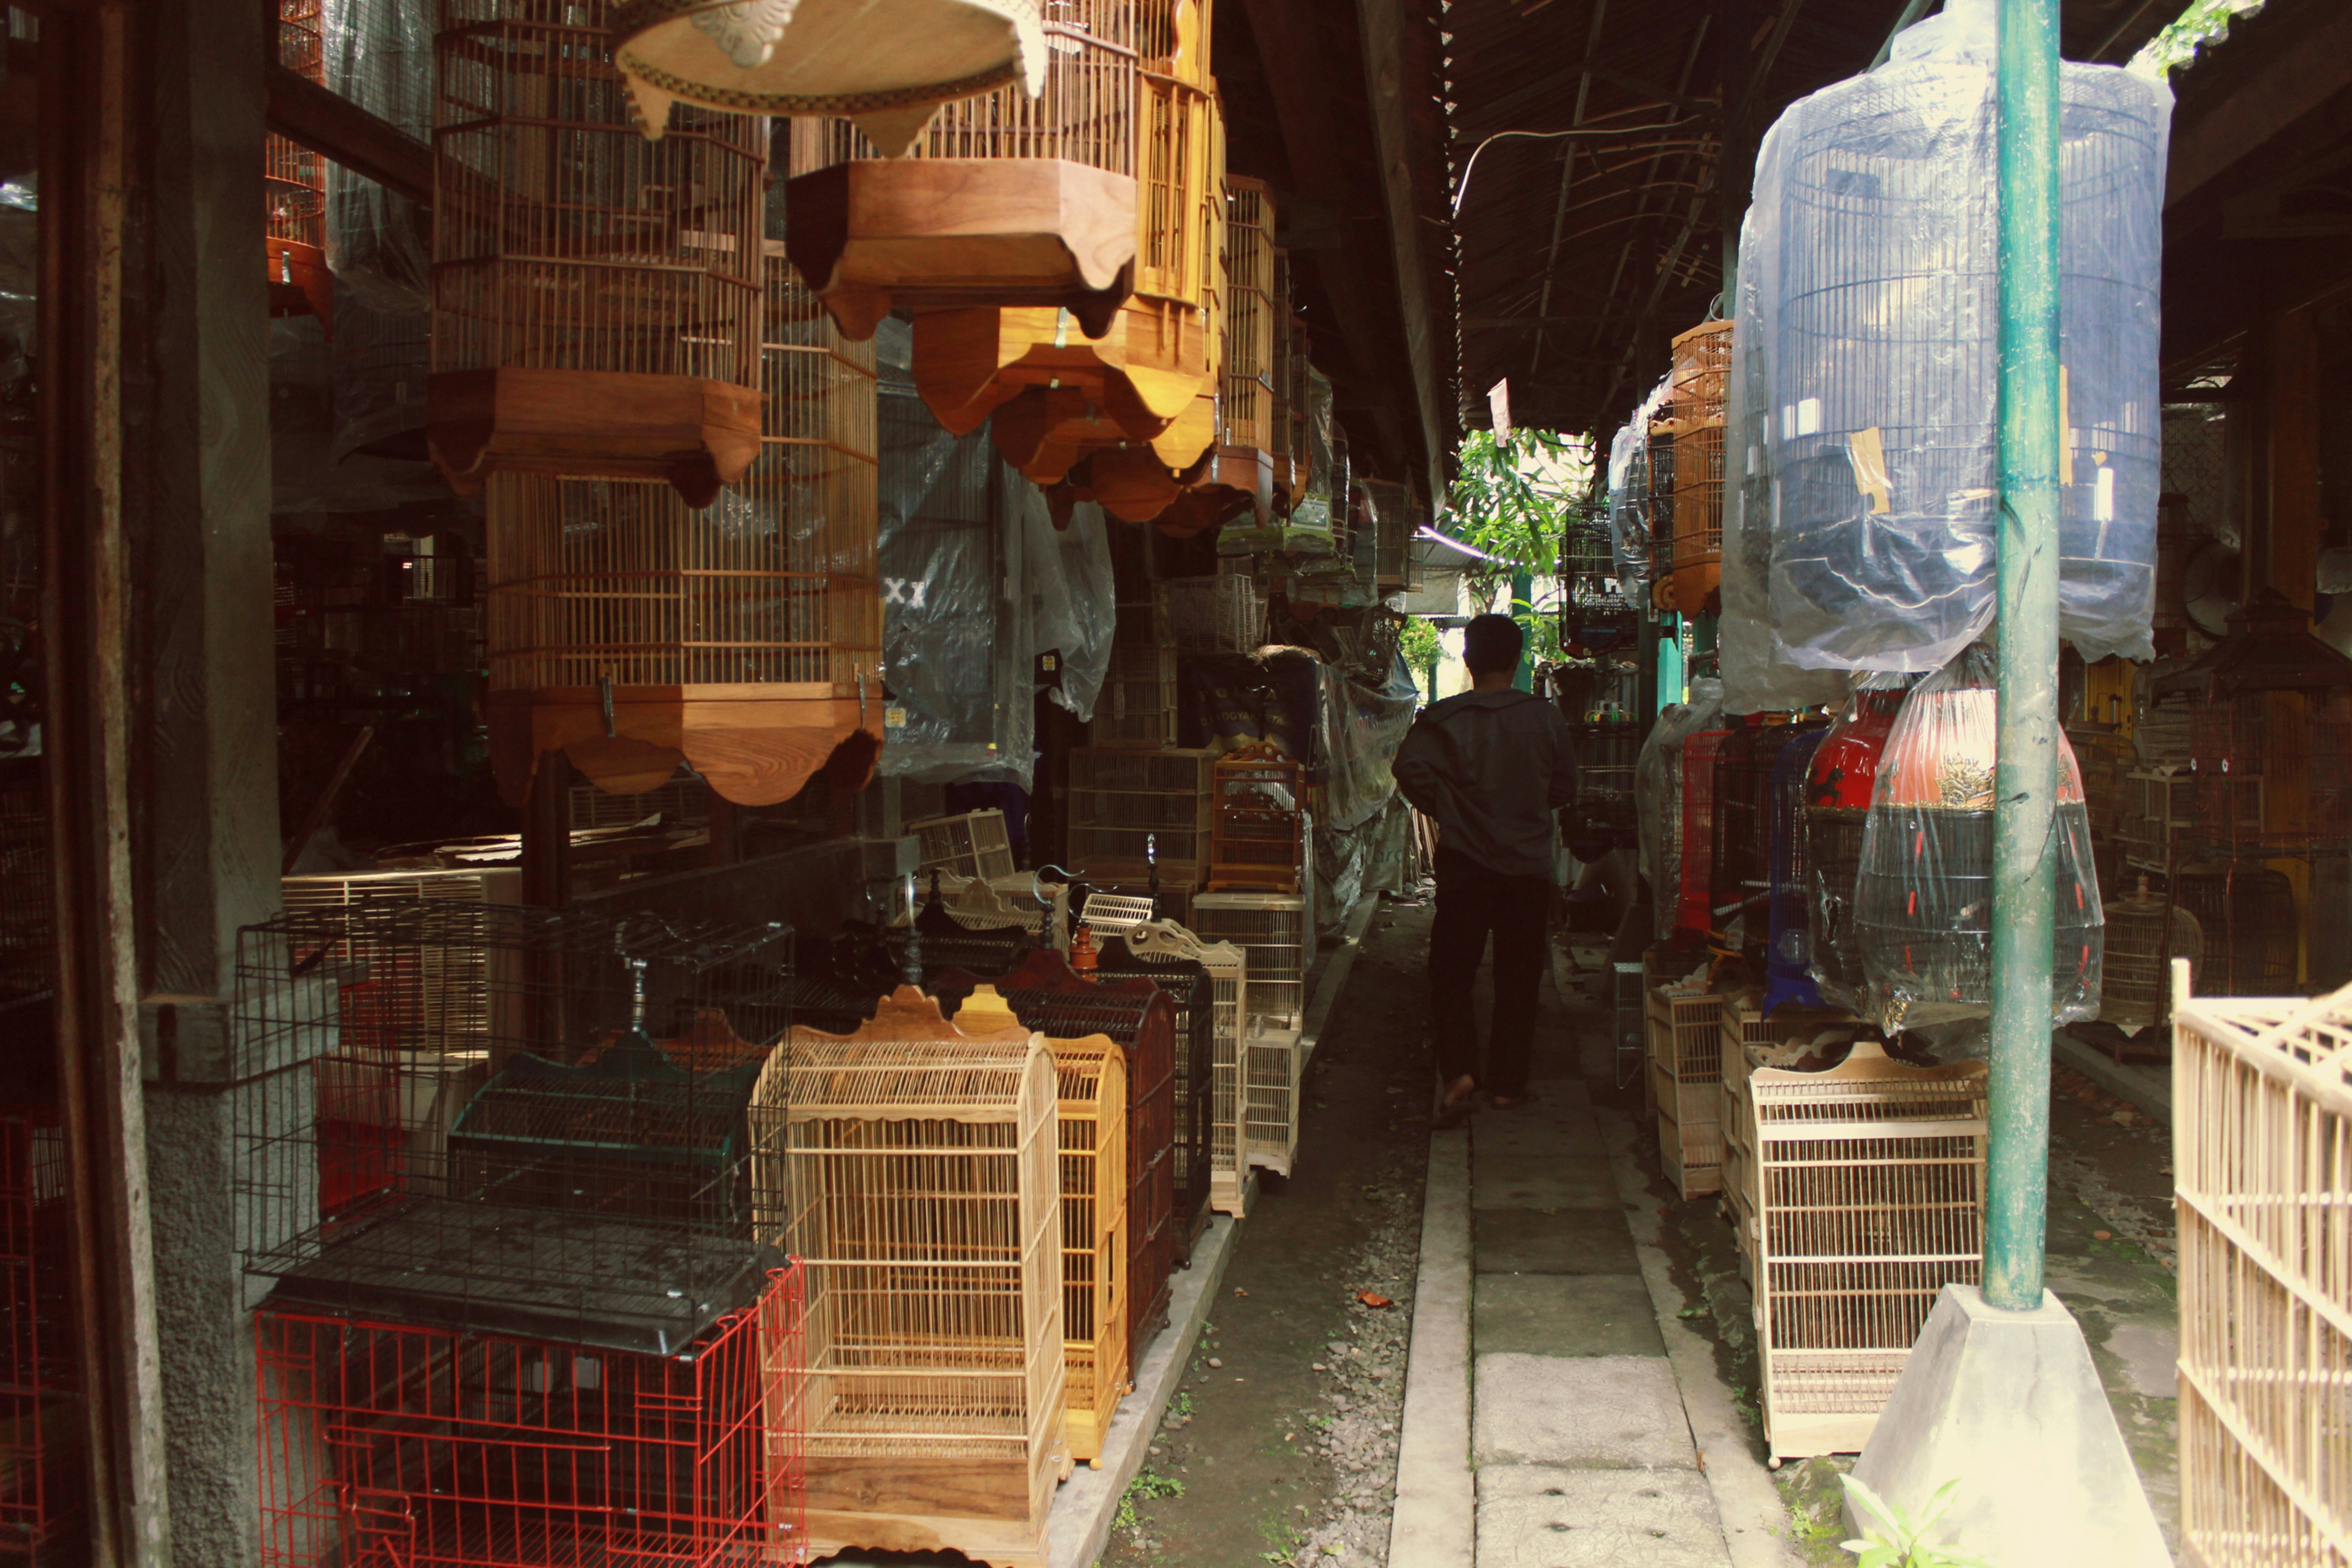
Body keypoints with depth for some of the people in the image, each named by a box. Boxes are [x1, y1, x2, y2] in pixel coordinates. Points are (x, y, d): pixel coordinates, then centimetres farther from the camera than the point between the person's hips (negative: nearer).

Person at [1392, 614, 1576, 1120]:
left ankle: (1458, 1070, -10)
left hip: (1465, 865, -1)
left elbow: (1411, 769, -20)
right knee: (1518, 981, 10)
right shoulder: (1546, 718, -1)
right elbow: (1565, 785, 6)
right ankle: (1507, 1083, 15)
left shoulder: (1443, 719, -7)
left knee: (1451, 973, 7)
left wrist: (1445, 810, -4)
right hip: (1530, 867, 2)